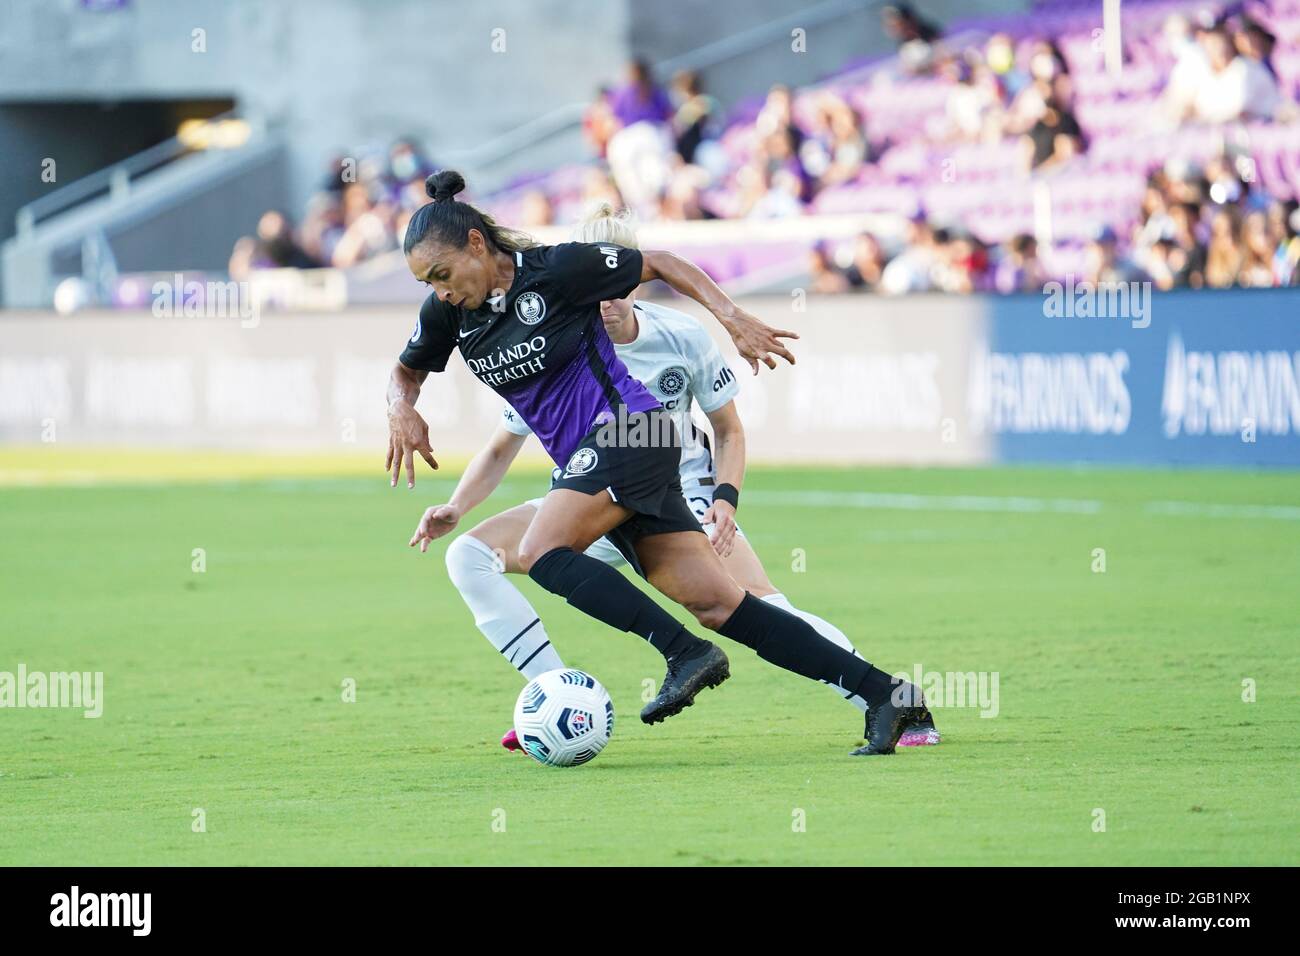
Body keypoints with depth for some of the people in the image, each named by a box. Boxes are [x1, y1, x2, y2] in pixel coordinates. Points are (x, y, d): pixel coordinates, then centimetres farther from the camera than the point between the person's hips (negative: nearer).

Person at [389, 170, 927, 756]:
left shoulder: (556, 268, -12)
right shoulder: (449, 313, 6)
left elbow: (660, 265, -1)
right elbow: (407, 372, 24)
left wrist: (732, 318, -10)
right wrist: (401, 408, 1)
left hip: (625, 428, -6)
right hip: (584, 460, 6)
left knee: (540, 552, -24)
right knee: (718, 605, -2)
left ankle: (688, 654, -21)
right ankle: (884, 695, -4)